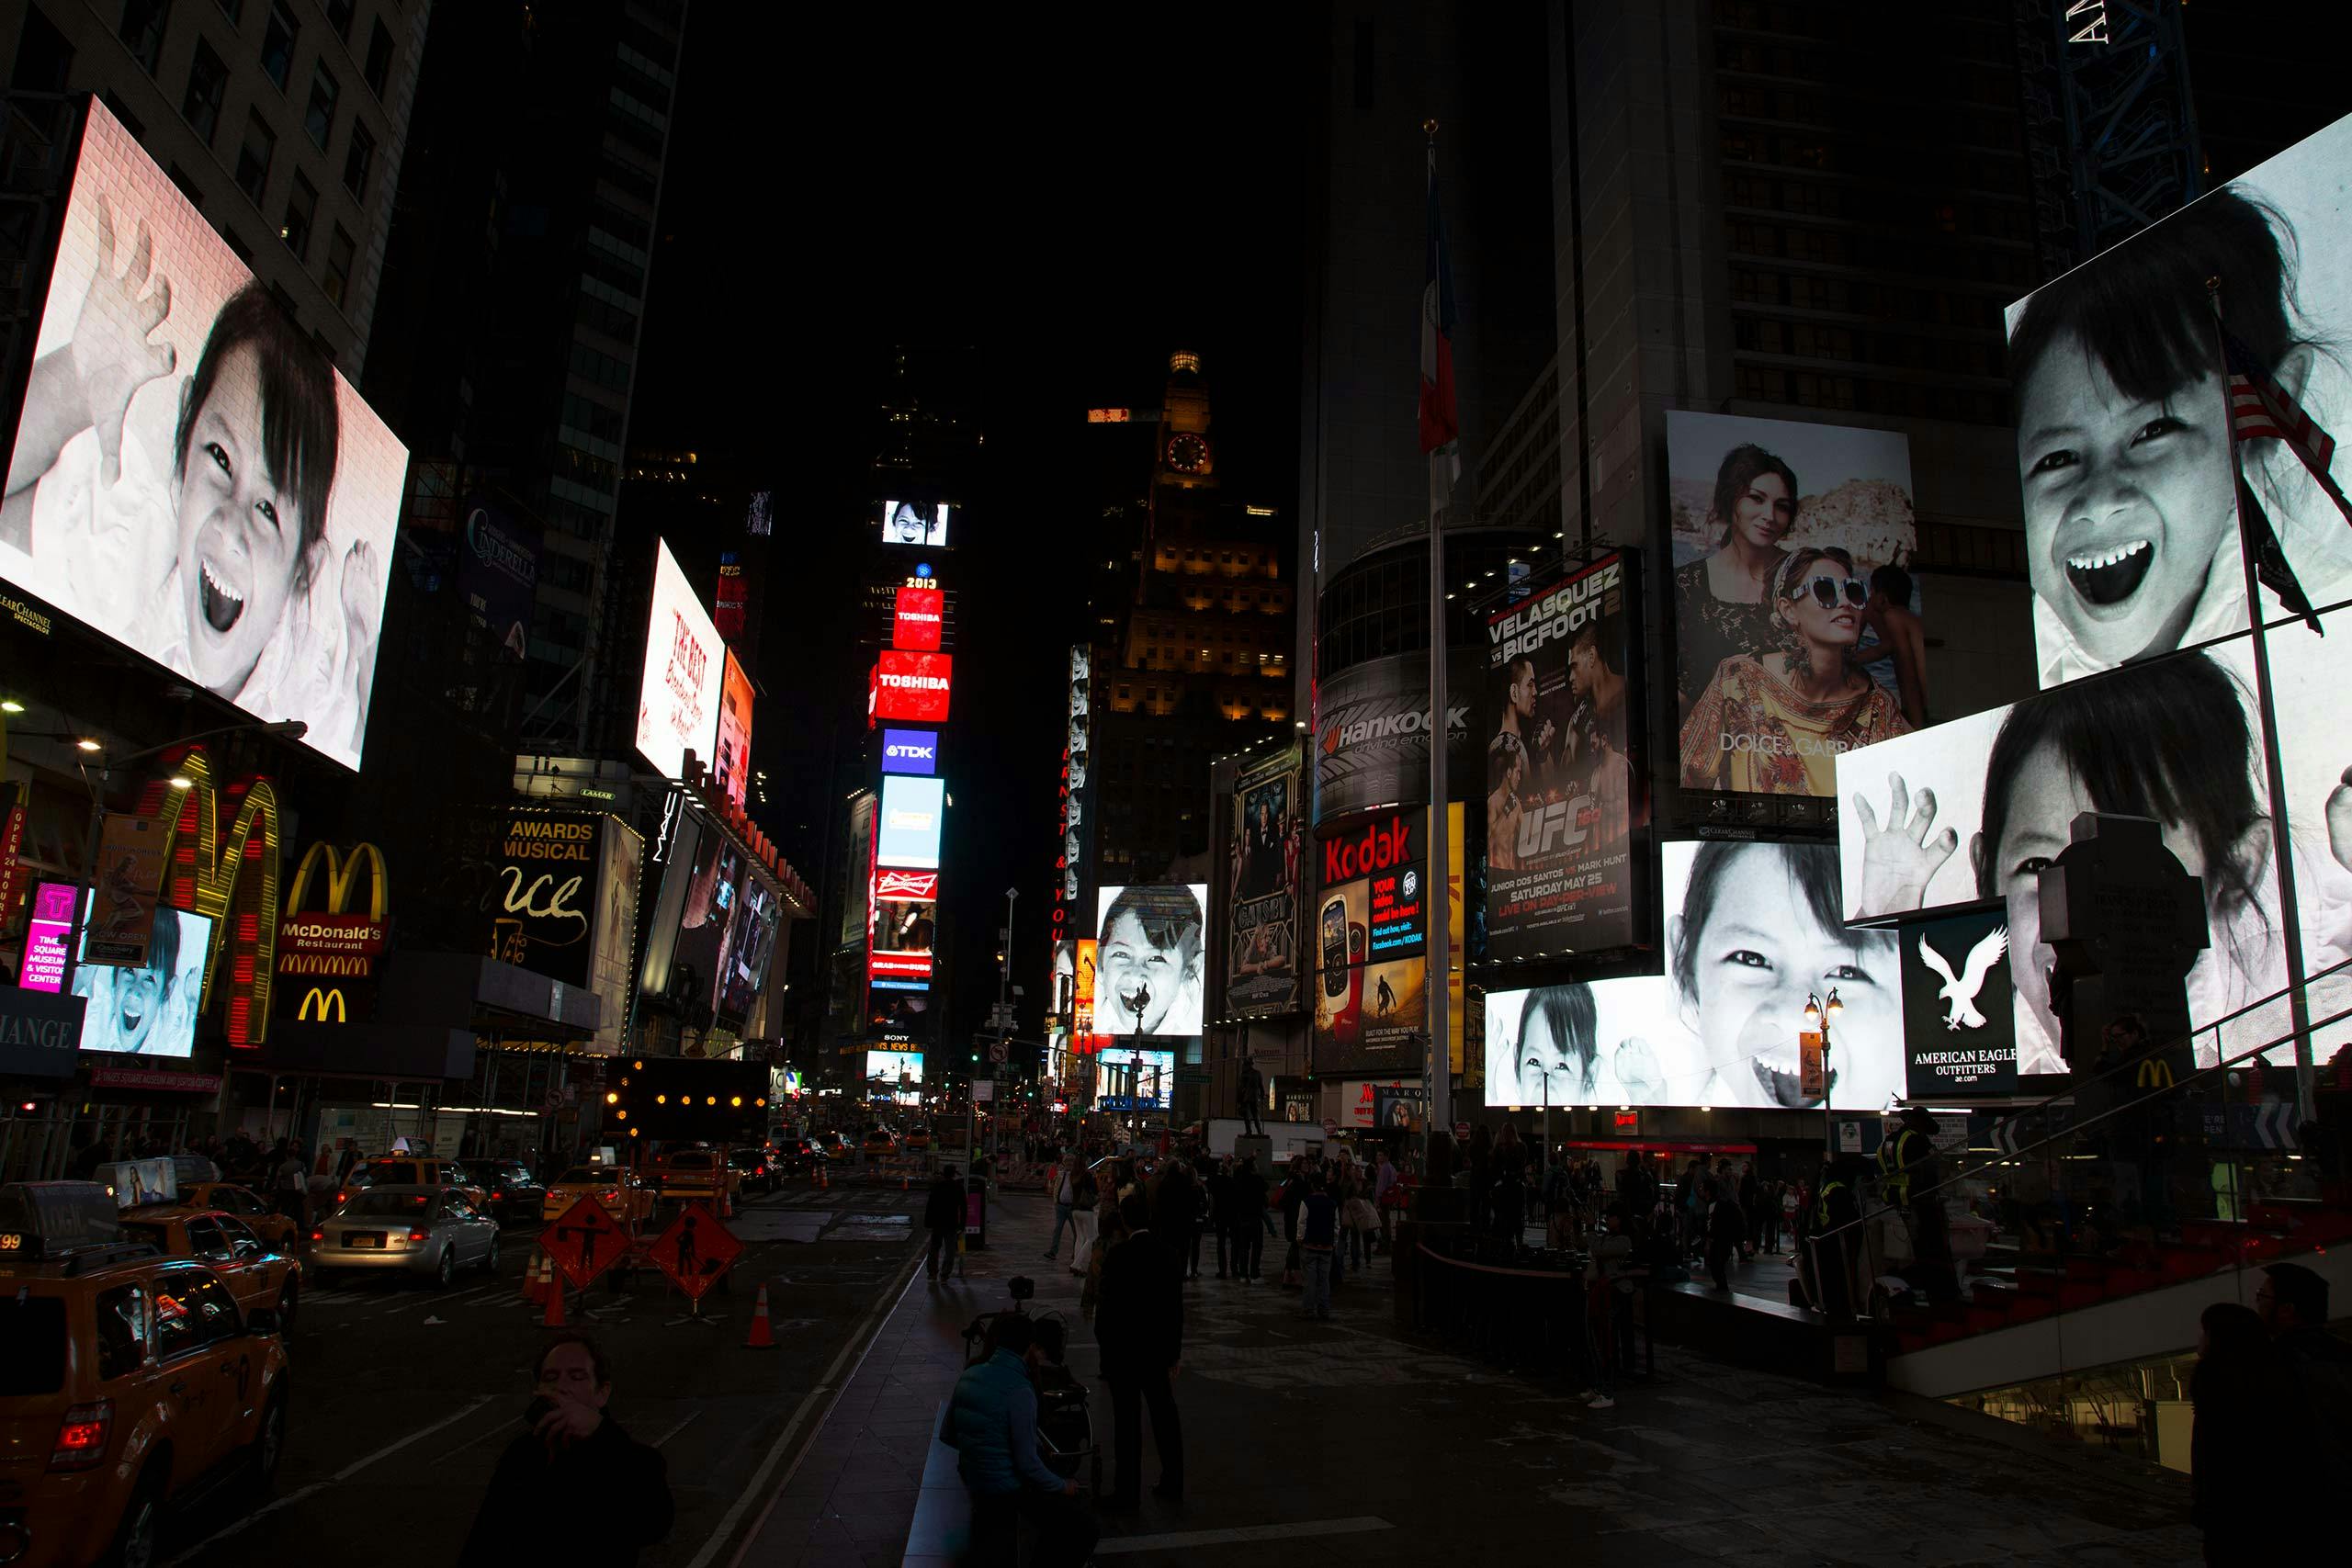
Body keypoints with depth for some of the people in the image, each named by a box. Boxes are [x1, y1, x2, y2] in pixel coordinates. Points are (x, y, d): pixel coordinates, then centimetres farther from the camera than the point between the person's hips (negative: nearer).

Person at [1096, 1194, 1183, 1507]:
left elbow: (1109, 1304, -15)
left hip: (1124, 1349, -5)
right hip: (1157, 1348, 5)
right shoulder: (1166, 1253, -2)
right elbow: (1176, 1307, 4)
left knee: (1127, 1418, 3)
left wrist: (1103, 1342, 1)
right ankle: (1172, 1484, 26)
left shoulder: (1118, 1255, -16)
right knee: (1164, 1413, 16)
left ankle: (1128, 1490, 11)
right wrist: (1175, 1351, 12)